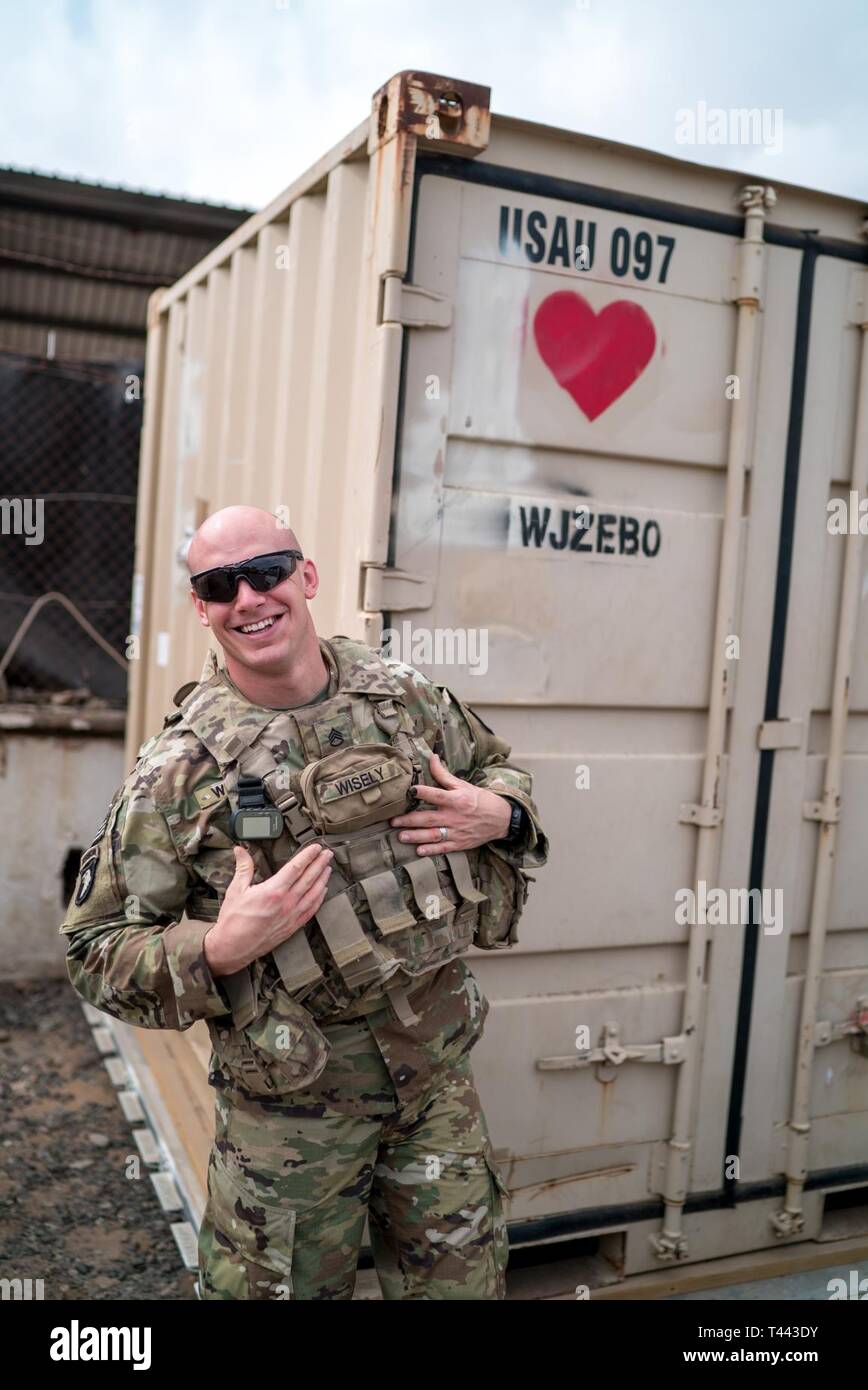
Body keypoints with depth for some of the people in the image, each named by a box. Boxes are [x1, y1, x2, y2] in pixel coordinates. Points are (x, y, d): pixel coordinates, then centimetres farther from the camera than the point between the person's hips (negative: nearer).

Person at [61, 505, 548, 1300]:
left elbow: (500, 768, 16)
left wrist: (496, 814, -7)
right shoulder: (180, 769, -13)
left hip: (438, 1068, 4)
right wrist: (217, 950, -26)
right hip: (293, 1101, -3)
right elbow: (96, 949, -8)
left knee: (465, 1278, 17)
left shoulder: (407, 697, -2)